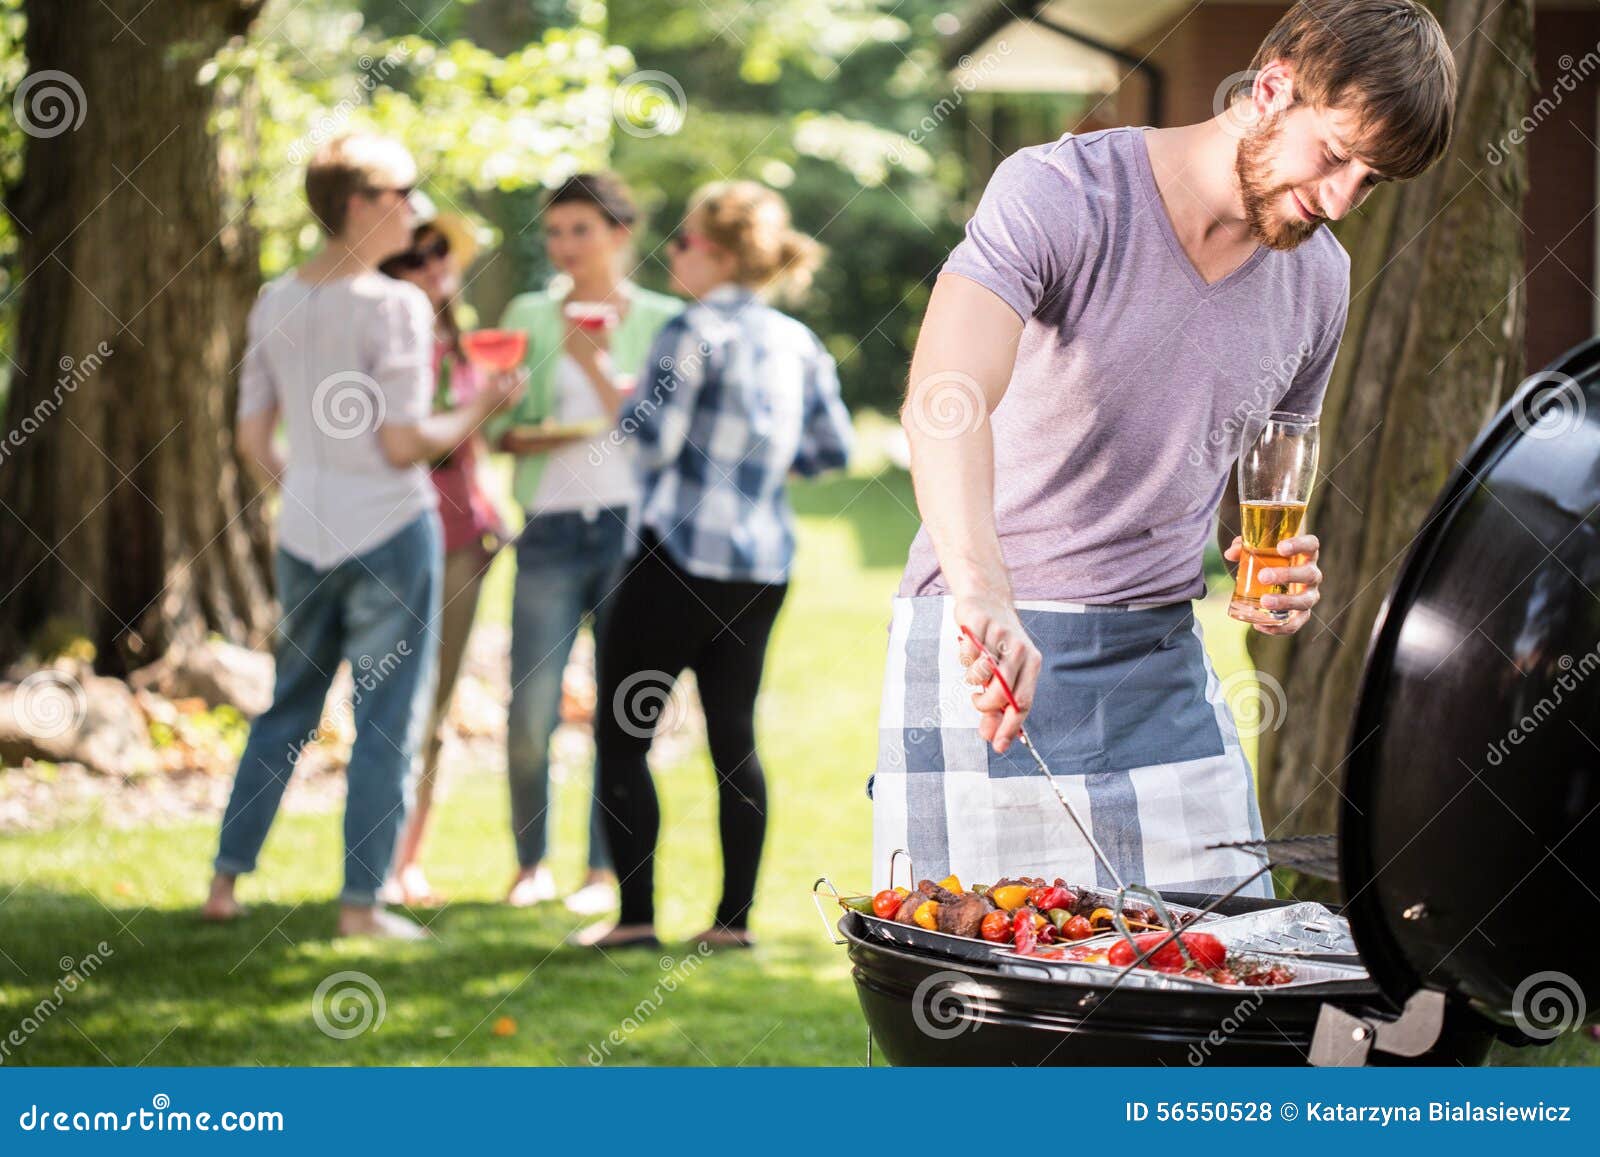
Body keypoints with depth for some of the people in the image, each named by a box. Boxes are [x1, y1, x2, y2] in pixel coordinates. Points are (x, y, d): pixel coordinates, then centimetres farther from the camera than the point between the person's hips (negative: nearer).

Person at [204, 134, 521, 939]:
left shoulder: (276, 303, 6)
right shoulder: (394, 307, -13)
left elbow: (252, 440, 9)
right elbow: (403, 444, -16)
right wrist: (476, 415, -1)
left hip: (305, 536, 6)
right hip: (389, 530, -6)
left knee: (286, 710, 18)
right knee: (386, 721, 2)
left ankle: (226, 878, 19)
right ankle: (361, 900, 3)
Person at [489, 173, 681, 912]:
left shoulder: (661, 322, 6)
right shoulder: (528, 317, 12)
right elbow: (499, 421, 8)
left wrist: (596, 361, -11)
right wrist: (527, 436, -13)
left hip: (633, 523, -1)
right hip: (551, 528, 1)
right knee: (530, 713, -5)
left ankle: (604, 871, 13)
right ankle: (530, 864, 13)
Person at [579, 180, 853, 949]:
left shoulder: (694, 332, -11)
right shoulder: (797, 341, 9)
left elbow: (650, 443, -16)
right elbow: (833, 447, 13)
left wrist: (598, 373, -4)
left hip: (683, 551, -7)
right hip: (764, 561, 7)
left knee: (621, 736, 2)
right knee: (734, 736, 11)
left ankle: (636, 915, -2)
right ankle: (735, 915, 9)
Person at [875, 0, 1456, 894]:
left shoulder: (1320, 279, 7)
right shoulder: (1060, 194, -14)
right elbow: (944, 399, -31)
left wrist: (1276, 572, -1)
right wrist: (984, 595, -47)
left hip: (1164, 660, 6)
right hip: (984, 648, -5)